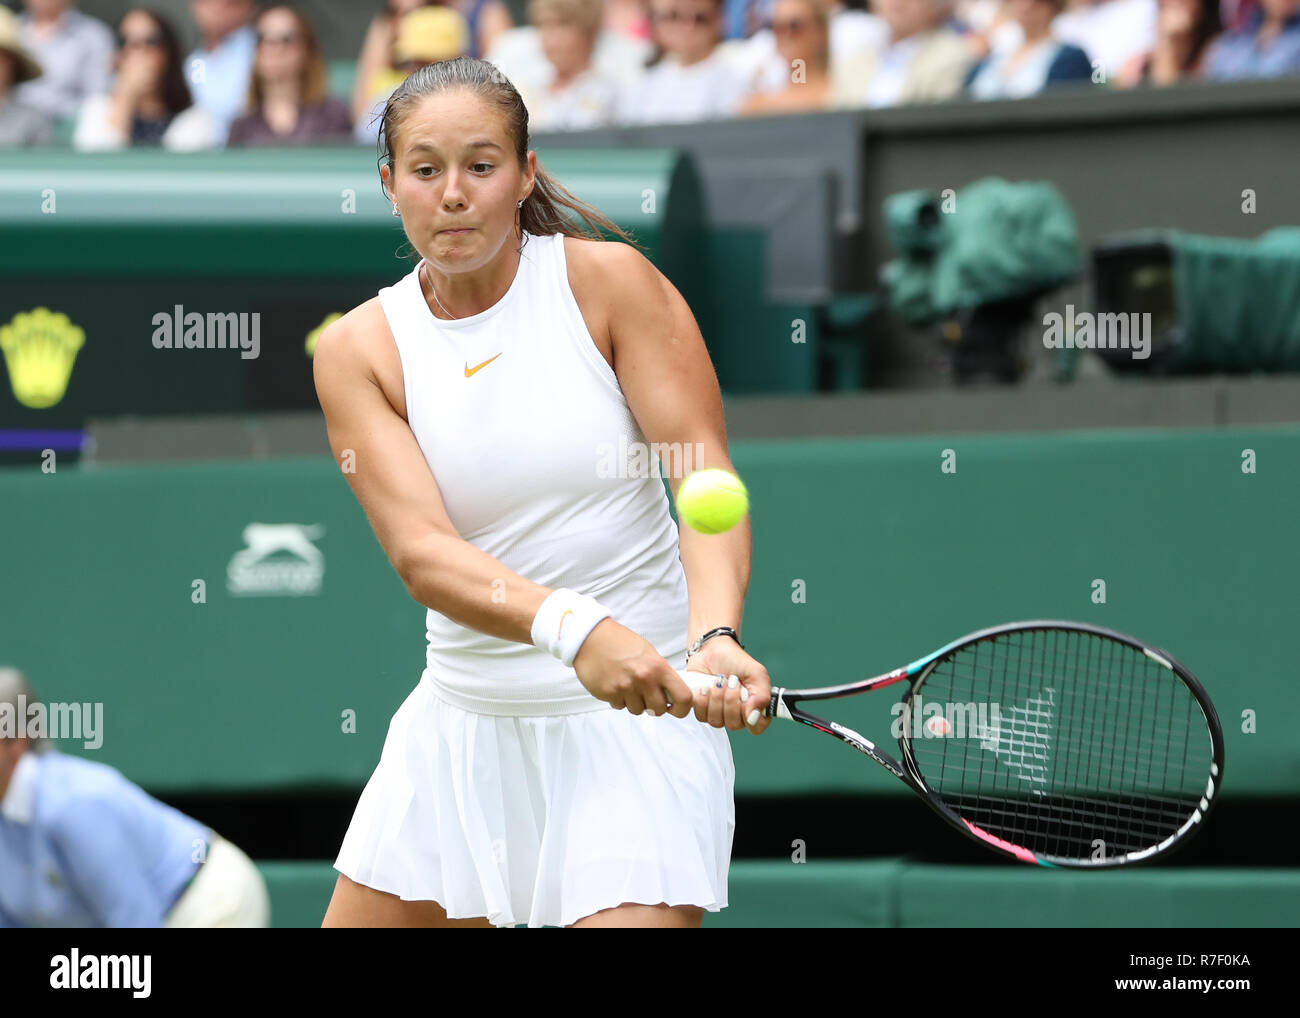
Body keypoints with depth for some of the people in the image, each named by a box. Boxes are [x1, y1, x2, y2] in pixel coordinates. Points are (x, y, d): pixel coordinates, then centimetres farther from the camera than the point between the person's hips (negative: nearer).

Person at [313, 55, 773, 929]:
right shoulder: (359, 349, -2)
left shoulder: (608, 281, -6)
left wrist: (714, 639, -33)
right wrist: (571, 627, -34)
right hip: (465, 721, 3)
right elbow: (421, 550, -15)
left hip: (637, 717, -3)